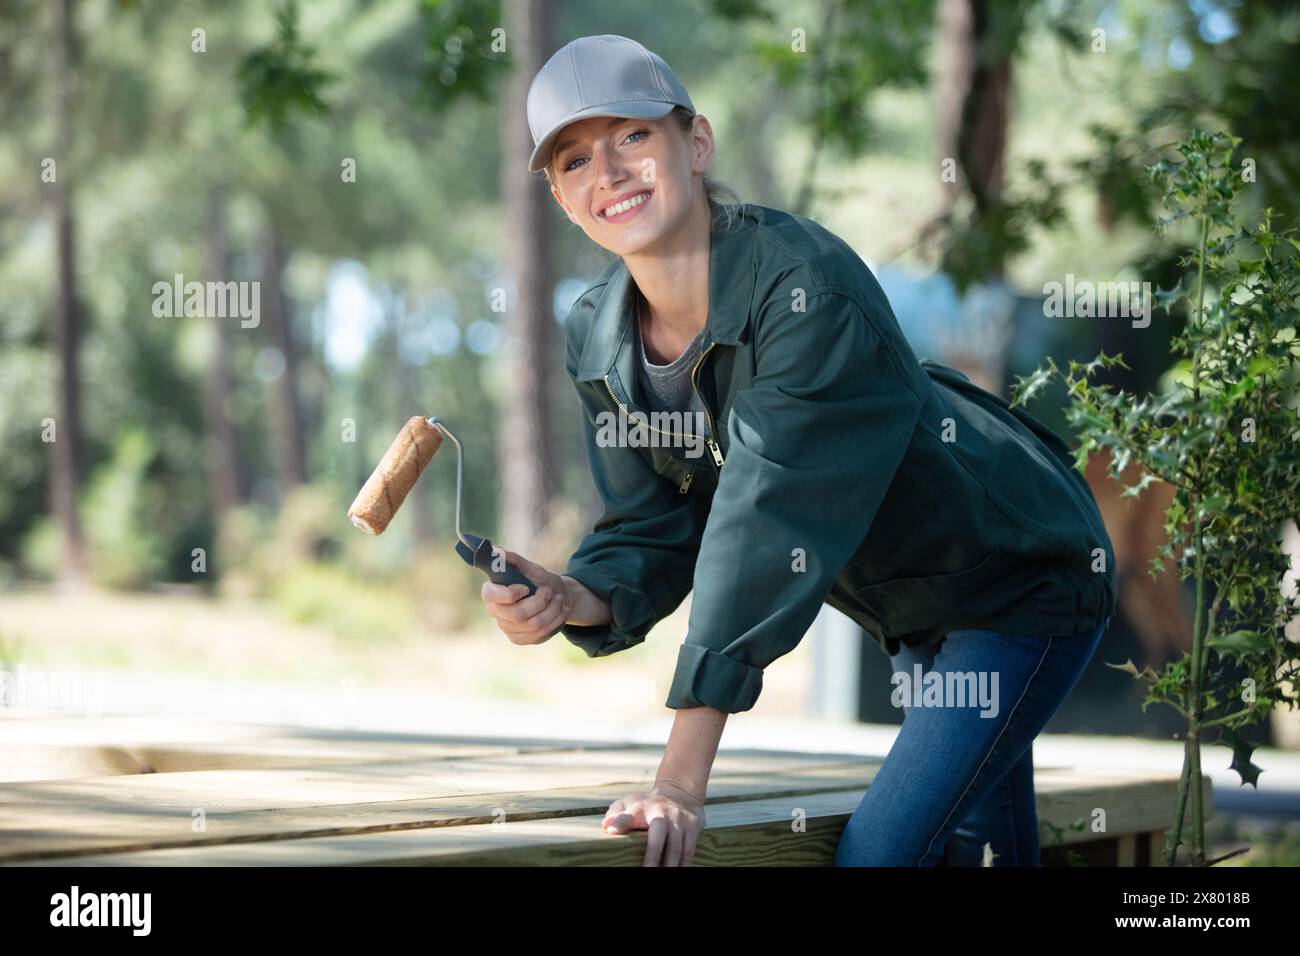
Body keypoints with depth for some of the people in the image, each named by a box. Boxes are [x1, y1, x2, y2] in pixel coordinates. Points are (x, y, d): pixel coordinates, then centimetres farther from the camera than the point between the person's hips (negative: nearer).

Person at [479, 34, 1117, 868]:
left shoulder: (806, 284, -32)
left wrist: (683, 781, -39)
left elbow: (765, 531, -37)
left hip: (1025, 576, -7)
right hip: (917, 612, 7)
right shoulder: (599, 339, -9)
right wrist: (572, 601, -30)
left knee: (878, 851, -15)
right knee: (981, 846, 17)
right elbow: (655, 536, -5)